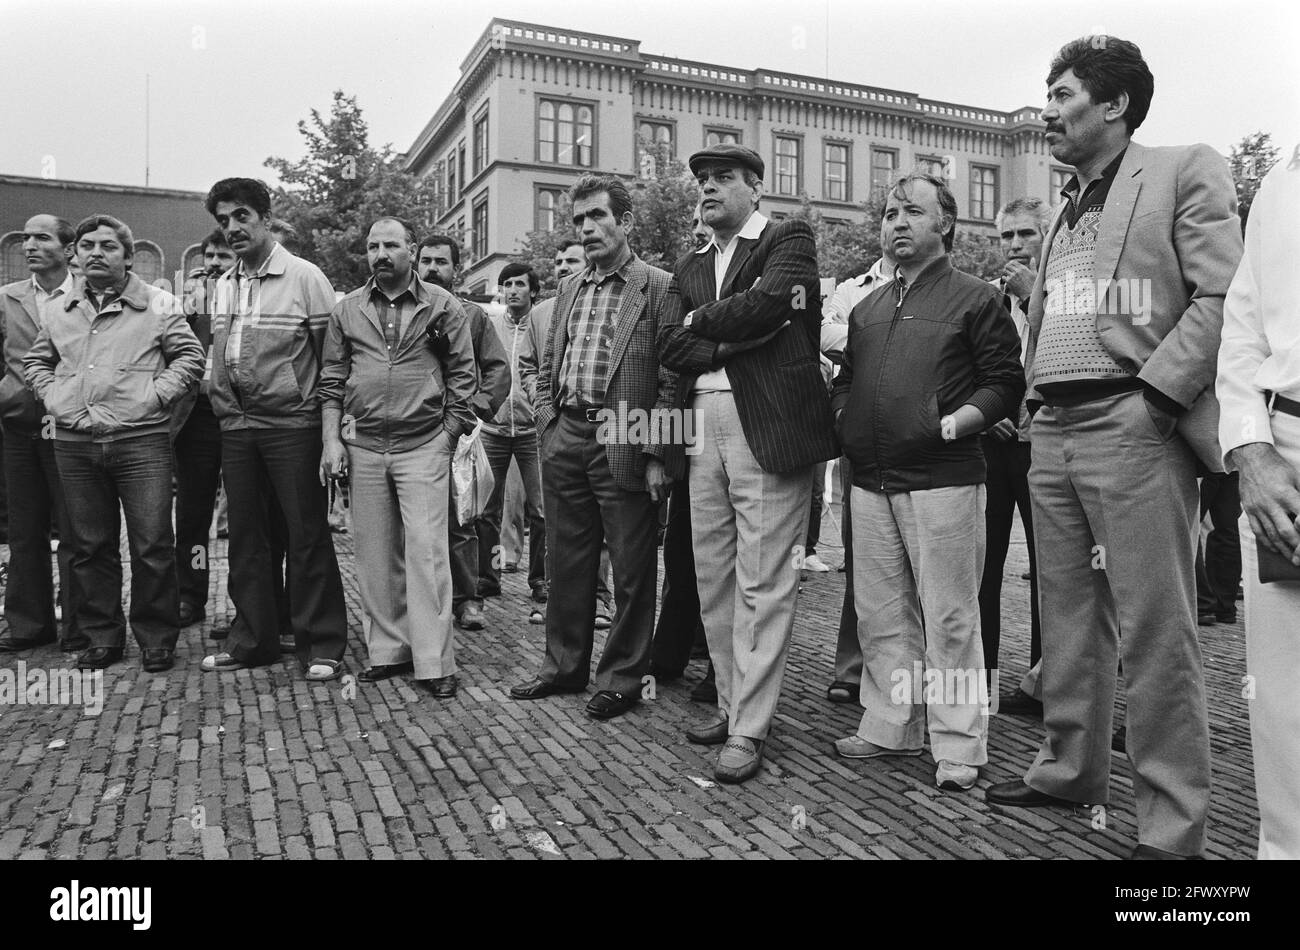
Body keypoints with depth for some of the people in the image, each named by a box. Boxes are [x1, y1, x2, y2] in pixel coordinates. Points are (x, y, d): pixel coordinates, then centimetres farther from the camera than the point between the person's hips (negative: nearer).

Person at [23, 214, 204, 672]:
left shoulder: (159, 305, 3)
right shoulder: (59, 310, 15)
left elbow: (189, 357, 2)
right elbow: (35, 361, 26)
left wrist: (155, 396, -7)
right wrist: (52, 395, 9)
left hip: (141, 441, -4)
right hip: (73, 443, 4)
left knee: (152, 547, -4)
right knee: (90, 547, 10)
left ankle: (156, 639, 10)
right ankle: (102, 638, 21)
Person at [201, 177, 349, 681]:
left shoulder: (304, 277, -6)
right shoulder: (224, 285, 12)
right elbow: (219, 355, 19)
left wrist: (328, 420, -10)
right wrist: (225, 408, 11)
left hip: (293, 425, -6)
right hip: (237, 427, 6)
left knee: (306, 535, -3)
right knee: (246, 535, 11)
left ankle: (322, 645, 6)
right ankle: (253, 638, 23)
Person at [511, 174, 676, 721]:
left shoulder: (659, 287, -4)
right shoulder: (568, 289, 16)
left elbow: (671, 379, -9)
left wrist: (656, 454, -14)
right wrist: (548, 426, 8)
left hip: (623, 445, -6)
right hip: (564, 440, 6)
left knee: (631, 569, 3)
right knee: (566, 563, 14)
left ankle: (621, 679, 17)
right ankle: (564, 667, 28)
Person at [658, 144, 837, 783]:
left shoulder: (789, 238, 5)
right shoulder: (691, 269, 22)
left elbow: (765, 302, -14)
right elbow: (669, 346, 8)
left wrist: (700, 321, 1)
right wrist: (732, 341, -8)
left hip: (767, 422, -7)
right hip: (702, 425, 7)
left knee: (762, 581, -6)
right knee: (713, 579, 10)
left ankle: (749, 731, 0)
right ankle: (732, 704, 23)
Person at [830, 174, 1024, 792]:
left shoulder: (975, 298, 2)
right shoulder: (867, 308, 19)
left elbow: (1005, 383, -3)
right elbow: (845, 380, 26)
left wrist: (955, 423, -16)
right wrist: (844, 420, 7)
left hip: (942, 479, -6)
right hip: (871, 480, 6)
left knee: (949, 616, -2)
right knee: (880, 614, 11)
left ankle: (958, 746, 8)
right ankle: (889, 726, 24)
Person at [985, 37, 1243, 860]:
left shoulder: (1186, 171, 0)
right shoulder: (1066, 207, 20)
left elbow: (1224, 297, -9)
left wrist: (1151, 395, -15)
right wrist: (1038, 400, 11)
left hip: (1132, 429, -7)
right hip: (1054, 431, 7)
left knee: (1154, 631, -4)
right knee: (1068, 618, 13)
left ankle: (1174, 825, 7)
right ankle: (1071, 770, 26)